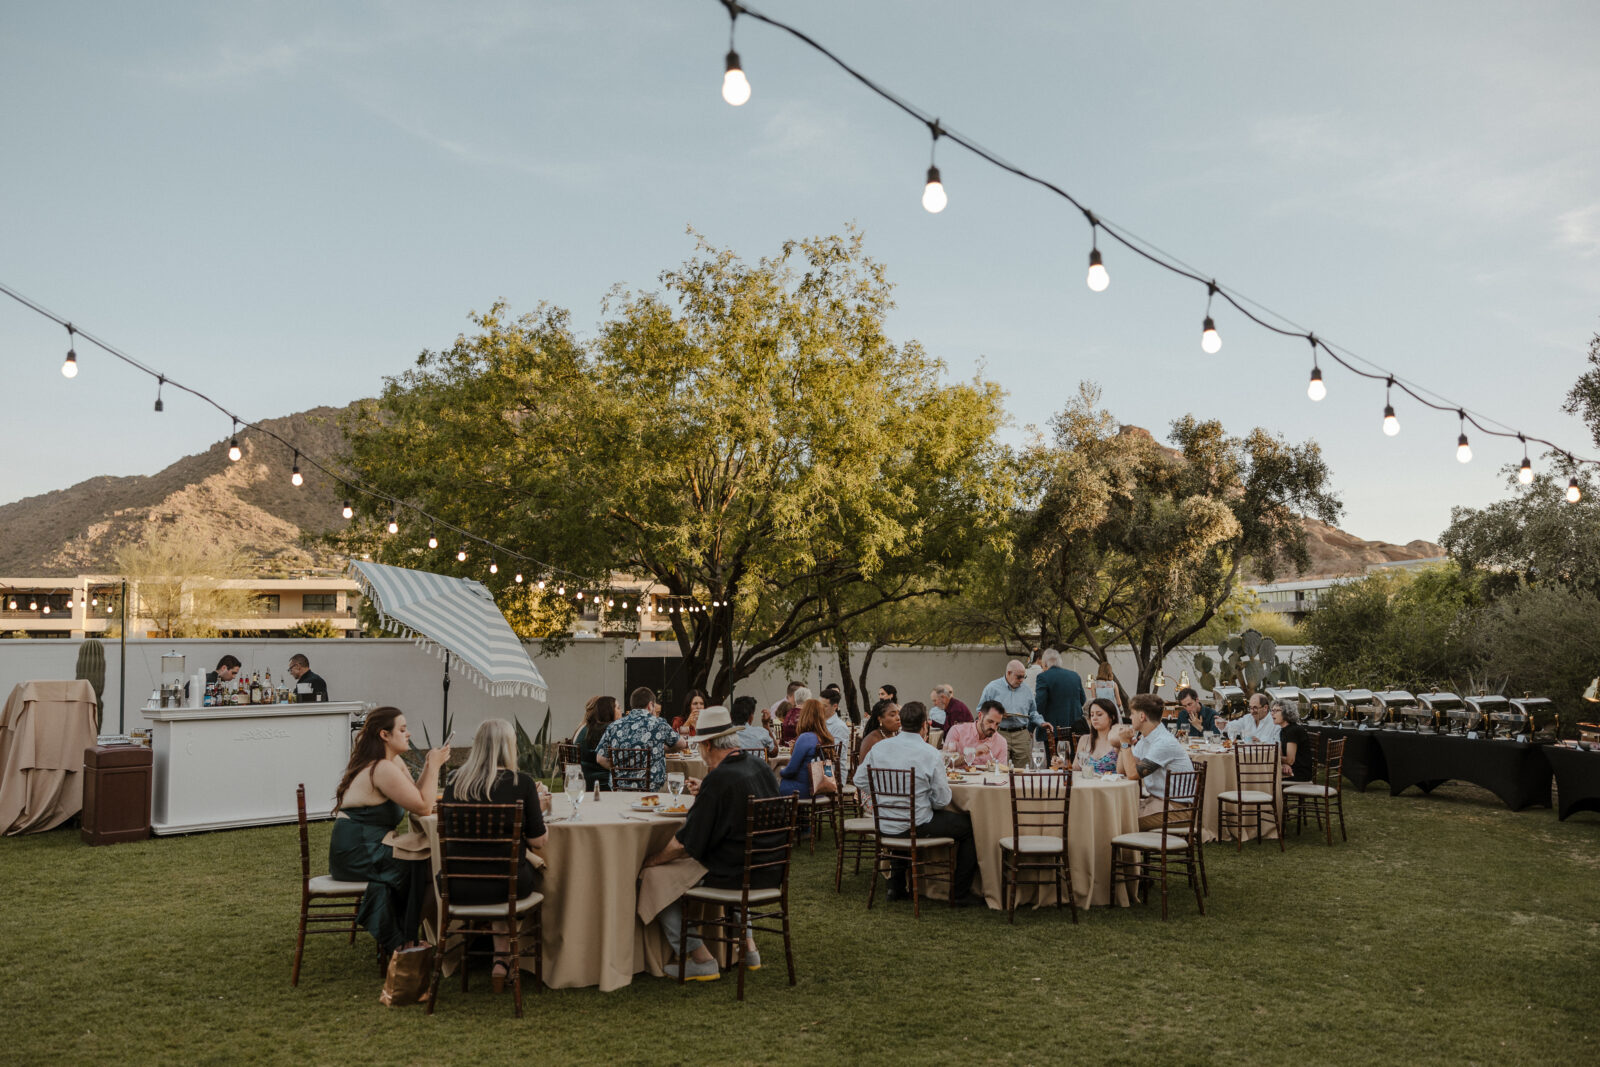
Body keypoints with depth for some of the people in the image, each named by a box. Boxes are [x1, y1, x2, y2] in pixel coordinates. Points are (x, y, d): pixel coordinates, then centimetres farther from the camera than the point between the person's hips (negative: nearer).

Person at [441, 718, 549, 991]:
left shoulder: (455, 782, -1)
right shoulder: (521, 784, -10)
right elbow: (538, 841, -5)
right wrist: (538, 806, 12)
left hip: (457, 888, 3)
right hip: (505, 886, -3)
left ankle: (501, 960, 35)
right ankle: (503, 958, 30)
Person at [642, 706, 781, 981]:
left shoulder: (719, 778, -21)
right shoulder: (762, 767, 3)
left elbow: (684, 845, -18)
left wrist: (650, 860, -3)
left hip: (735, 875, -8)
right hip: (769, 874, 8)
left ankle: (701, 960, 7)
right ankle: (748, 947, 32)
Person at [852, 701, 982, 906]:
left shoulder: (879, 747, -4)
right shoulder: (930, 754, -16)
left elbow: (859, 781, 3)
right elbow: (942, 800, -13)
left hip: (885, 825, 6)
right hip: (916, 826, -5)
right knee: (970, 825, 12)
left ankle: (896, 886, 41)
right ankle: (961, 894, 18)